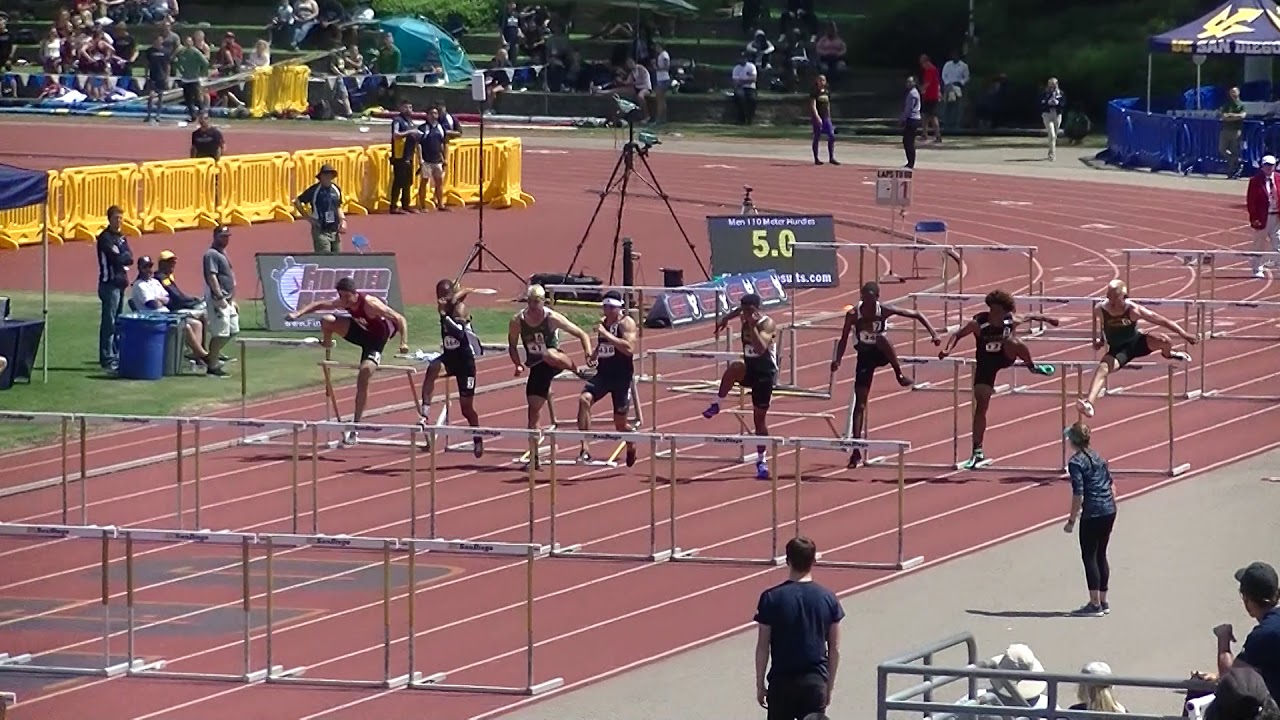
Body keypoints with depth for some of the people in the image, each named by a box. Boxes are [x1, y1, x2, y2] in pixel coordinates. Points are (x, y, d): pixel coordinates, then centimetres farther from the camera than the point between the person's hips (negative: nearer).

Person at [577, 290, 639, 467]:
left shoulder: (627, 323, -11)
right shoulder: (602, 322, 9)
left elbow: (629, 348, -27)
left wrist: (606, 334, -29)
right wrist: (593, 356, 8)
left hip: (622, 377, -5)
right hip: (603, 373, 5)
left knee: (620, 423, 5)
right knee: (584, 399, -23)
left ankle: (631, 447, 41)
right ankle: (584, 451, -25)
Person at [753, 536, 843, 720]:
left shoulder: (771, 598, -8)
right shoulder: (828, 599, -1)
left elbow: (762, 648, -5)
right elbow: (834, 649, 3)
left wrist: (760, 684, 5)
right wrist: (829, 686, 13)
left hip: (782, 682, -1)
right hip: (815, 682, 1)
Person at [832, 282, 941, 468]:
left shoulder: (884, 311, -17)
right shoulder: (853, 315, -15)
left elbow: (916, 315, -10)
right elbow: (844, 339, -8)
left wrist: (933, 333, -19)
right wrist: (838, 360, -24)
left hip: (880, 354, -1)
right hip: (864, 357, 1)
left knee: (881, 339, -38)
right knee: (860, 403, -6)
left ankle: (900, 375, -18)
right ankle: (856, 450, -2)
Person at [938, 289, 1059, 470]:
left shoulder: (1012, 320, -18)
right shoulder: (978, 323, -24)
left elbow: (1029, 316, 3)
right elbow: (958, 335, -16)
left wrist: (1047, 319, 17)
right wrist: (948, 349, -35)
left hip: (1005, 358, 1)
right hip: (985, 364, -1)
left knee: (1012, 342, -34)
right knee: (981, 406, -7)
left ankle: (1032, 366, -2)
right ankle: (977, 452, 1)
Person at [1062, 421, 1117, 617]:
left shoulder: (1076, 462, -11)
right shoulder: (1097, 457, 12)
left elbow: (1078, 494, -16)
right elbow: (1111, 484, 16)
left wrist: (1071, 520, -10)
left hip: (1093, 514, -8)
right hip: (1110, 511, 8)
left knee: (1089, 557, 1)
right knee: (1101, 555, 16)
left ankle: (1095, 604, 2)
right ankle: (1103, 601, 21)